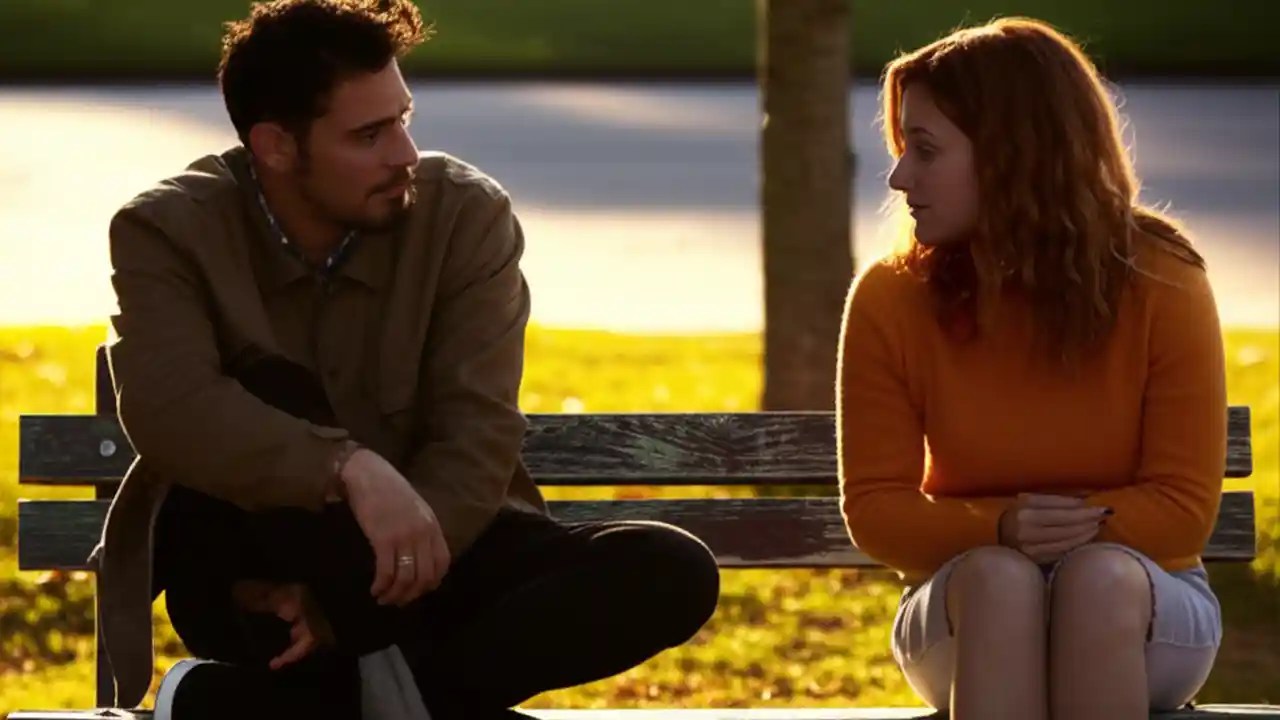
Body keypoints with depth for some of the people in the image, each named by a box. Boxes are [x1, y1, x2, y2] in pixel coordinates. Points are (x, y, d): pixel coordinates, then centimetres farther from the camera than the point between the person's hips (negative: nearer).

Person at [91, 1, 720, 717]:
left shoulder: (466, 215, -6)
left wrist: (344, 589, -27)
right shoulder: (168, 231, -9)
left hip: (426, 560, 3)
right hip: (248, 574, -3)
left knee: (674, 573, -22)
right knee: (265, 395, -32)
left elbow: (477, 435, -13)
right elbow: (166, 408, -27)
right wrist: (352, 469, -41)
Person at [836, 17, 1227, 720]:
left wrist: (1084, 526, -25)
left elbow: (1184, 509, -7)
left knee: (1096, 573, -36)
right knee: (998, 575, -35)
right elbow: (876, 509, -4)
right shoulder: (890, 300, -5)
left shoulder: (1160, 285, -9)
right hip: (967, 608, 1)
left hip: (1133, 608, -1)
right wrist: (999, 529, -23)